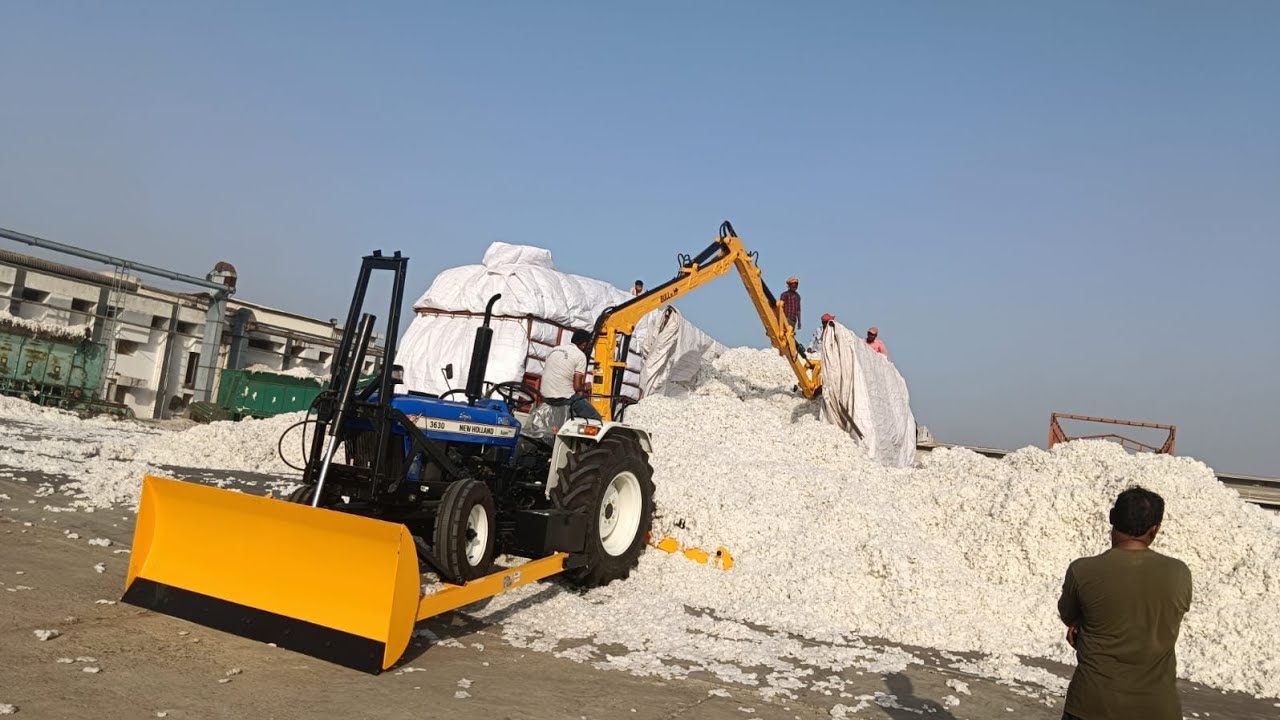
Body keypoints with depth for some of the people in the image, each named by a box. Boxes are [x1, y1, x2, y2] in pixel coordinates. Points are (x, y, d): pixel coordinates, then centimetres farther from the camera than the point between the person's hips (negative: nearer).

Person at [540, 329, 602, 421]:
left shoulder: (555, 350, 13)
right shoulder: (580, 355, -8)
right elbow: (577, 386, -13)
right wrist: (585, 388, 10)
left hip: (546, 398, 8)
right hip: (565, 399, -8)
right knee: (596, 419, 2)